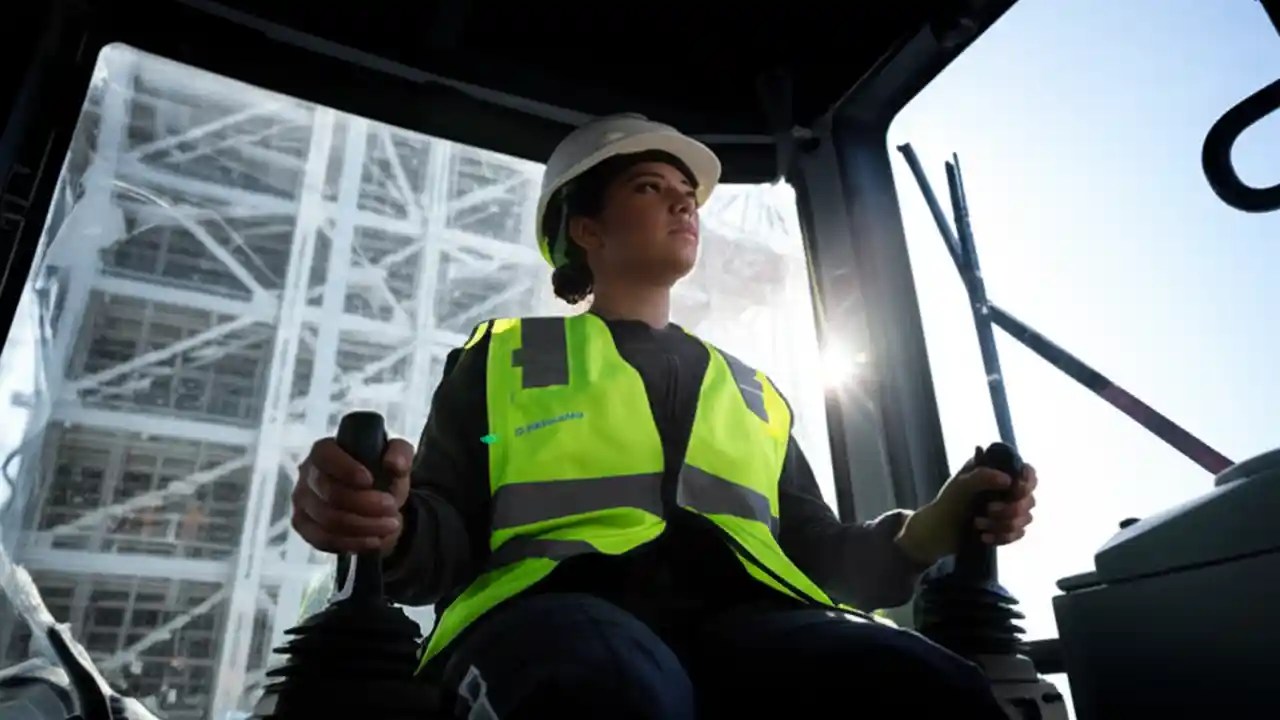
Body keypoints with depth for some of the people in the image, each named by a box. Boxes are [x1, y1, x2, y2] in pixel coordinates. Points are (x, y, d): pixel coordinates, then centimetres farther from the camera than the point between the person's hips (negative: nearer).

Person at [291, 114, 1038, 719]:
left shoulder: (753, 391, 28)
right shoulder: (504, 356, 18)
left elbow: (810, 554, 24)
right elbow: (448, 540, 10)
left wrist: (930, 530, 5)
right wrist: (386, 521, -15)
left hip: (739, 616, 4)